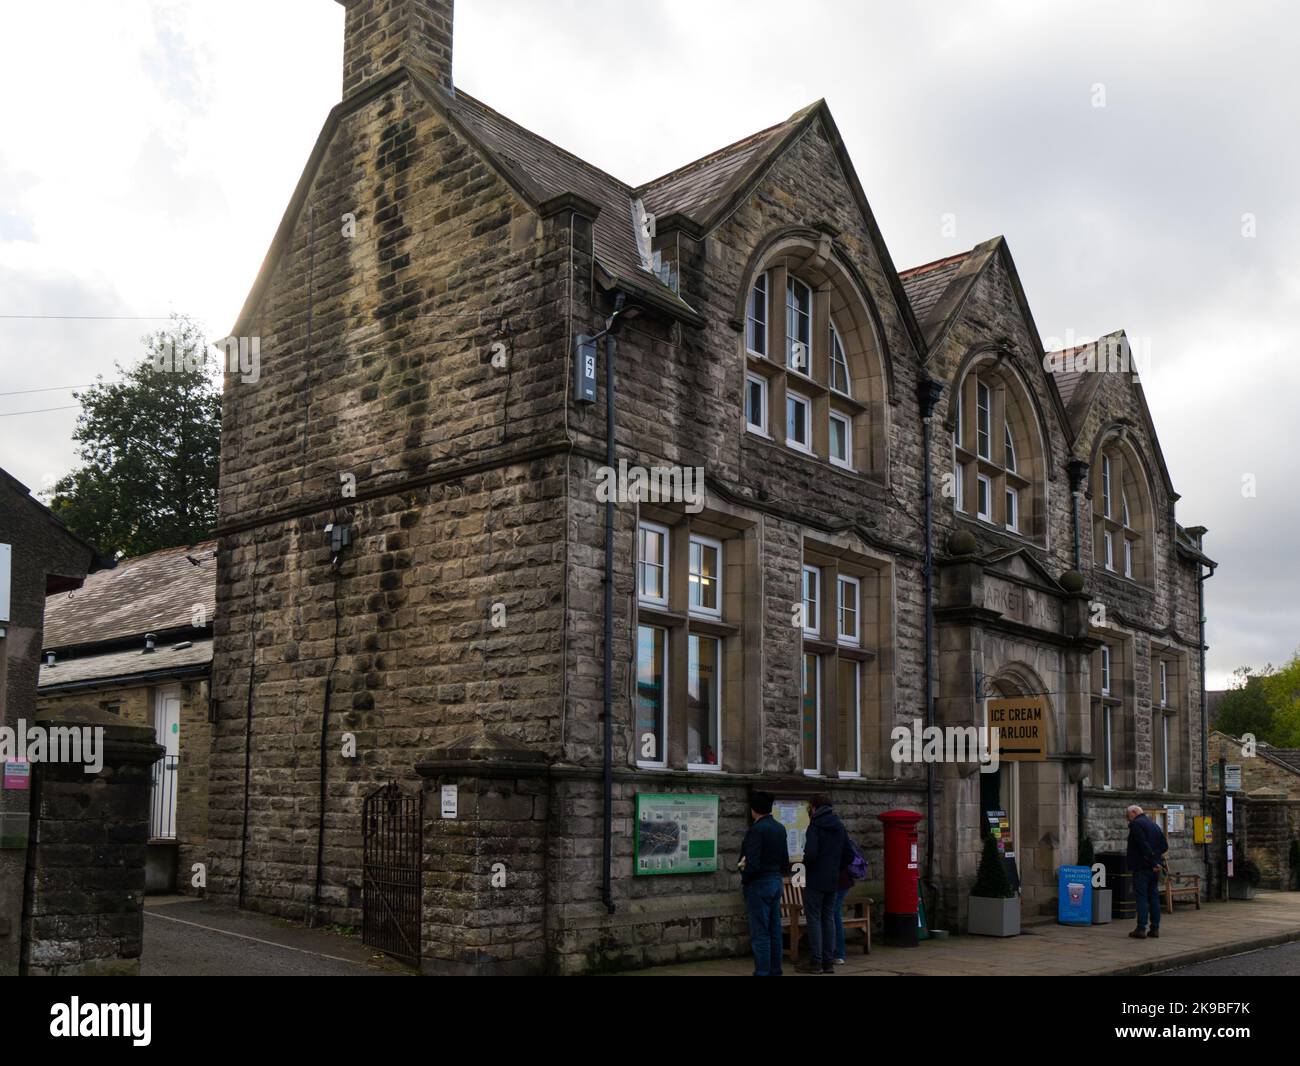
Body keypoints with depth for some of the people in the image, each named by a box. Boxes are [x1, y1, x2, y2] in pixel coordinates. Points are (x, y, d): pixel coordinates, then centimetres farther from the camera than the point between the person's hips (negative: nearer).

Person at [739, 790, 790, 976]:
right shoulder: (780, 828, 9)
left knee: (760, 933, -4)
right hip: (776, 882, 8)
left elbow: (752, 864, -22)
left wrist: (744, 880, -6)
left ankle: (762, 972, -2)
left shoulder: (756, 830, -17)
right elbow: (785, 861, 15)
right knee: (774, 931, 12)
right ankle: (775, 971, 18)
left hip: (759, 884, -8)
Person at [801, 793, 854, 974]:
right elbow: (849, 854, 10)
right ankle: (828, 962, 12)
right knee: (829, 918, 11)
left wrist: (806, 864, -4)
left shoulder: (815, 826, -12)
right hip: (833, 881, 7)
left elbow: (811, 853, -23)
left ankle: (816, 962, 0)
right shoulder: (840, 826, 10)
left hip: (815, 880, -6)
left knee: (814, 918, 0)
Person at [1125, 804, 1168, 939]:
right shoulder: (1154, 825, 17)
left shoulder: (1135, 824, -9)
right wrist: (1155, 857, 10)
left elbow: (1143, 844, -19)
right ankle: (1155, 928, 11)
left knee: (1141, 897, -7)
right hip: (1154, 868, 8)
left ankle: (1141, 929, -8)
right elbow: (1165, 846, 14)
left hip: (1142, 867, -8)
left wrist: (1152, 861, -17)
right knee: (1154, 896, 10)